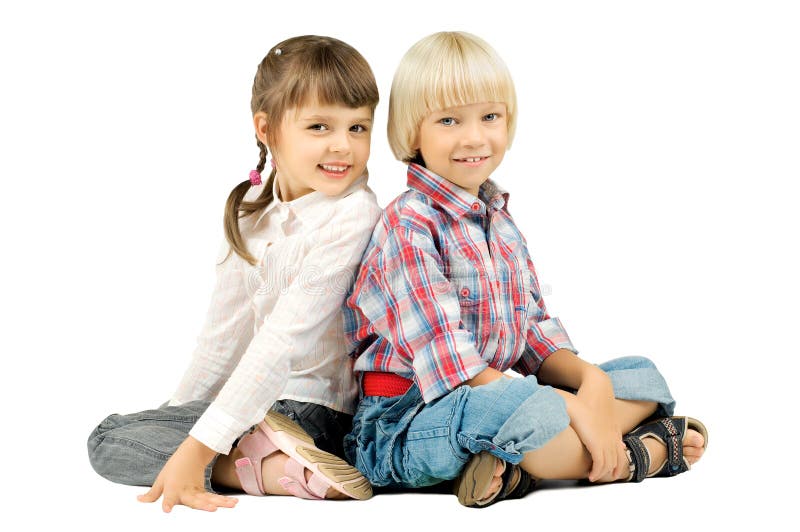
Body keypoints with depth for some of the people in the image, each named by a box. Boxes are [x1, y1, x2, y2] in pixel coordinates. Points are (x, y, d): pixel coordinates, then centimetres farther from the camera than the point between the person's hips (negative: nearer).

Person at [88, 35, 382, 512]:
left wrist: (201, 444, -28)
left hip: (311, 412, -9)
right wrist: (180, 411, 21)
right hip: (247, 399, 9)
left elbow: (287, 338, -25)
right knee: (108, 438, 0)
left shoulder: (352, 216, -20)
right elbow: (226, 327, 15)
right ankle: (272, 464, -8)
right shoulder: (252, 209, 4)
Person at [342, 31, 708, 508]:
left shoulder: (500, 220, 14)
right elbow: (448, 360, -21)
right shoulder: (409, 224, -13)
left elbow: (535, 334, 11)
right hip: (409, 422, -9)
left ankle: (516, 469, -19)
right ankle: (643, 453, -10)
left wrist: (589, 378, -12)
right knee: (532, 408, -39)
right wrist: (571, 408, -24)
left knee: (644, 376, 3)